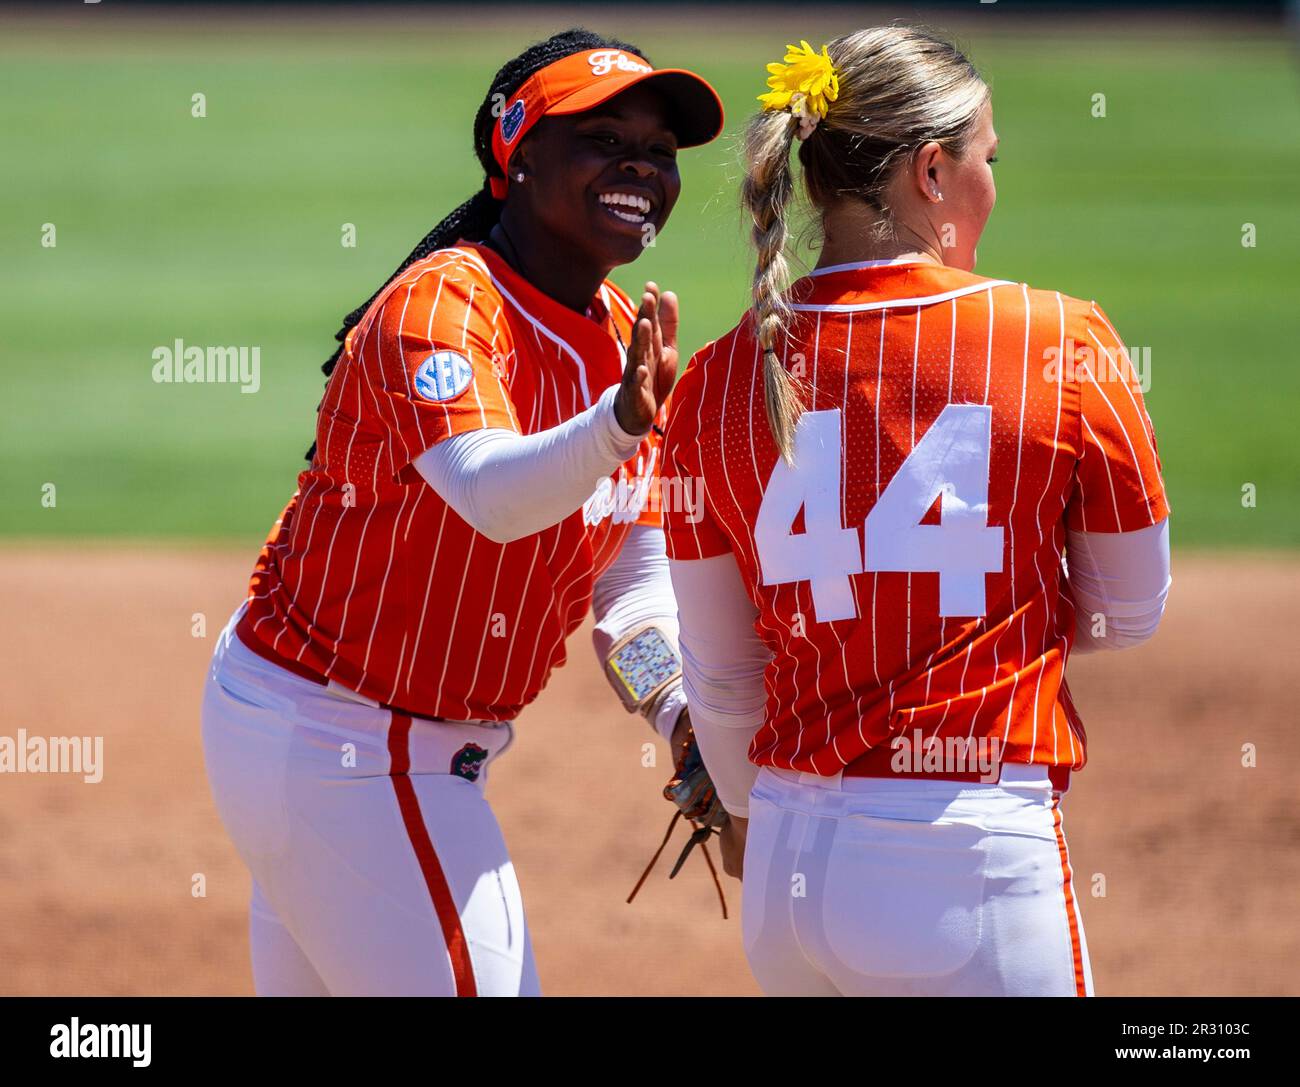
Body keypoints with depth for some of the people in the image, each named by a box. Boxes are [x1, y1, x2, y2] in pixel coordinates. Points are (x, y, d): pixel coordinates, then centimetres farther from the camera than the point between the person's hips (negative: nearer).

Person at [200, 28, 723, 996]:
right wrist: (620, 422, -58)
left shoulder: (629, 341, 6)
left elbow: (634, 572, 8)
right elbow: (490, 495, -40)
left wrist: (683, 715, -9)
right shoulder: (440, 306, -21)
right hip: (340, 749, -9)